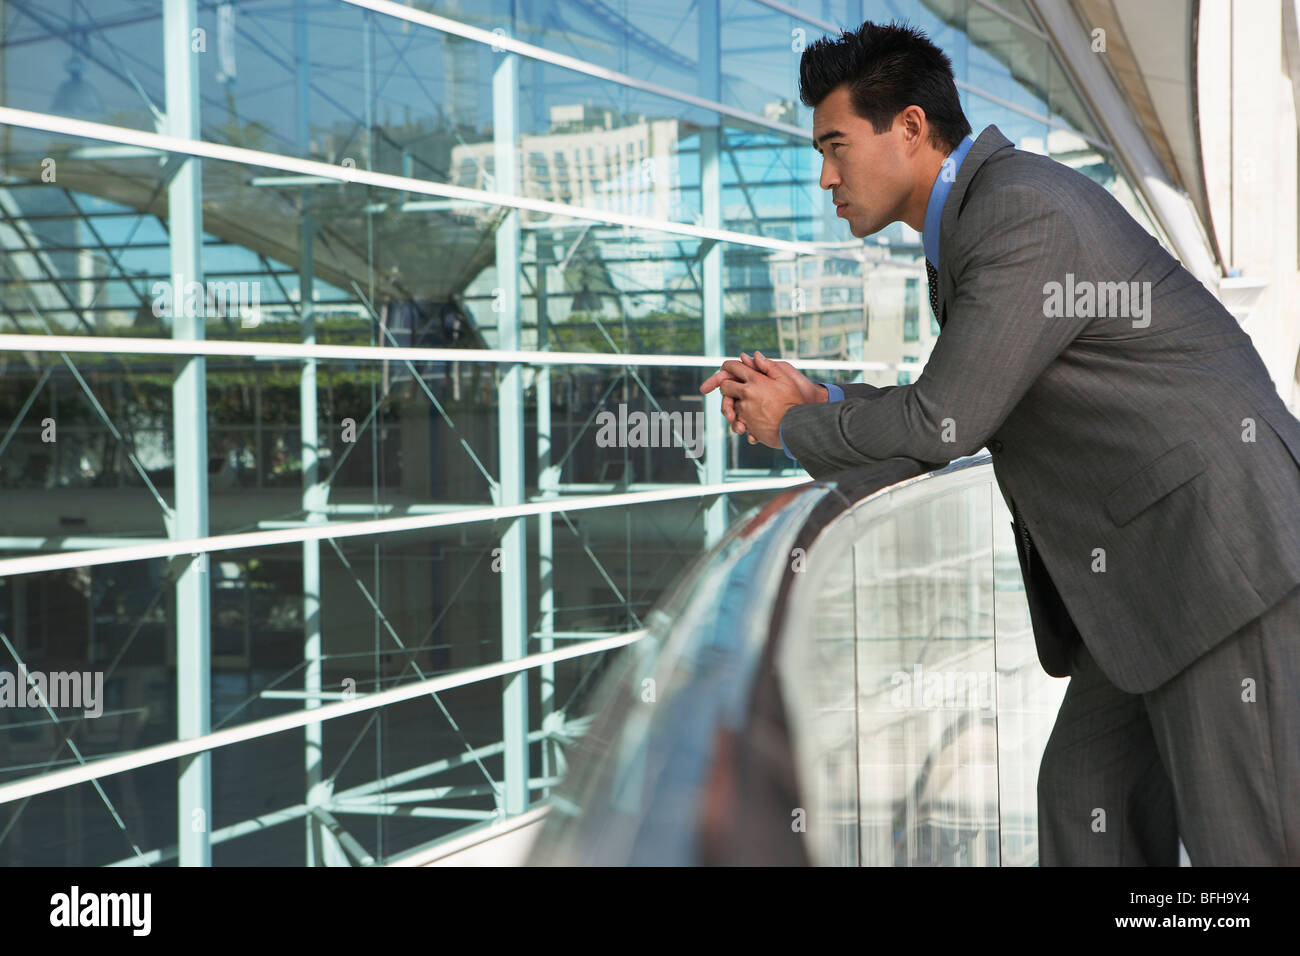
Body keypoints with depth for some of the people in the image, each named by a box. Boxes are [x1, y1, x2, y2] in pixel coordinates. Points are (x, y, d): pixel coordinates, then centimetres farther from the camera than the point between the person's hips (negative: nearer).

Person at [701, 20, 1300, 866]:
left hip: (1219, 538, -10)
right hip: (1153, 568, 10)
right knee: (1090, 807, 10)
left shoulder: (1026, 216, -17)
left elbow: (940, 423, -17)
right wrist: (816, 402, 10)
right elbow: (958, 420, 22)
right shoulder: (979, 218, 16)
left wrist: (793, 430, 0)